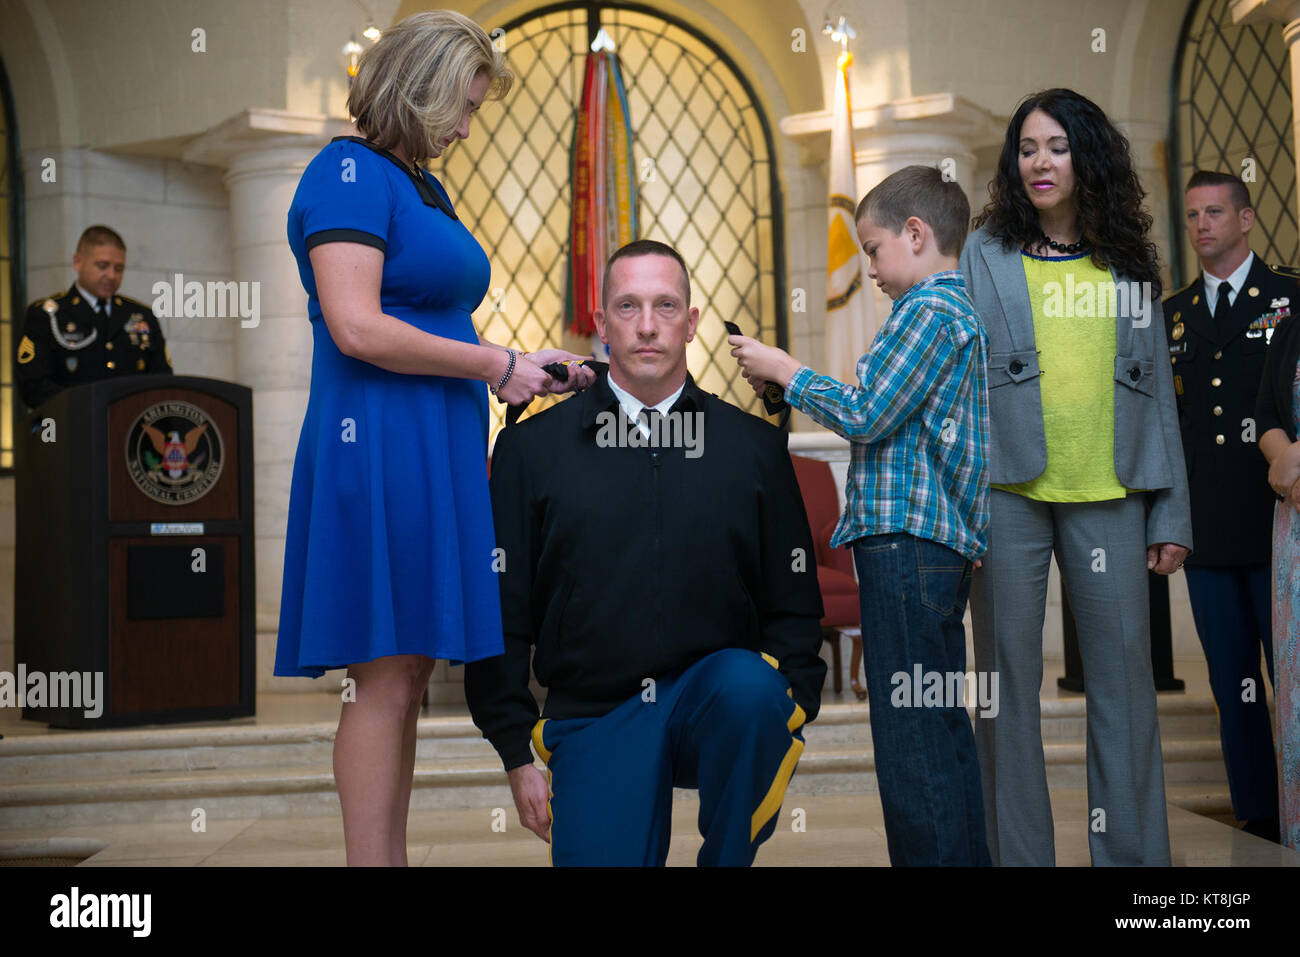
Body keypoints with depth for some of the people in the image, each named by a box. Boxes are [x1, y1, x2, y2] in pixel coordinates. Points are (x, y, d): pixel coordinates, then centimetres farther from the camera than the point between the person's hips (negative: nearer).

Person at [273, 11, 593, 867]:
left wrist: (529, 370, 12)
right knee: (384, 680, -6)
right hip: (378, 450, -9)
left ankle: (393, 856, 17)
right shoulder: (350, 173, -8)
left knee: (411, 673, 10)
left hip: (436, 454, 9)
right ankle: (372, 859, 2)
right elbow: (358, 329, -19)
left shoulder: (420, 184, 20)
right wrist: (495, 364, -11)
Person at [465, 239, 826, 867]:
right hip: (591, 718, 0)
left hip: (717, 697, 1)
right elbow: (501, 612, 5)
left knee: (748, 686, -32)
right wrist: (518, 757, 1)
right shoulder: (531, 449, 5)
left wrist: (776, 721, -6)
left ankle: (727, 856, -7)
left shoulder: (756, 446, 7)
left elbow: (794, 606, 8)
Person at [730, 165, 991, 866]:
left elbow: (864, 417, -14)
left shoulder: (929, 307, -9)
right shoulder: (962, 307, 21)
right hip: (942, 543, 11)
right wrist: (794, 381, 17)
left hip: (905, 538, -11)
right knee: (943, 728, 15)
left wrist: (785, 370, -1)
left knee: (910, 736, -8)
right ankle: (966, 854, 23)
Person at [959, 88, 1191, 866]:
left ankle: (1134, 852, 18)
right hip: (1008, 490, -2)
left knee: (1124, 682, 5)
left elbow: (1157, 390, 12)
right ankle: (1019, 852, 15)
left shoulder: (1129, 264, 12)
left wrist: (1171, 512, 7)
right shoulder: (985, 255, 5)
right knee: (1011, 680, 4)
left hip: (1109, 496, 2)